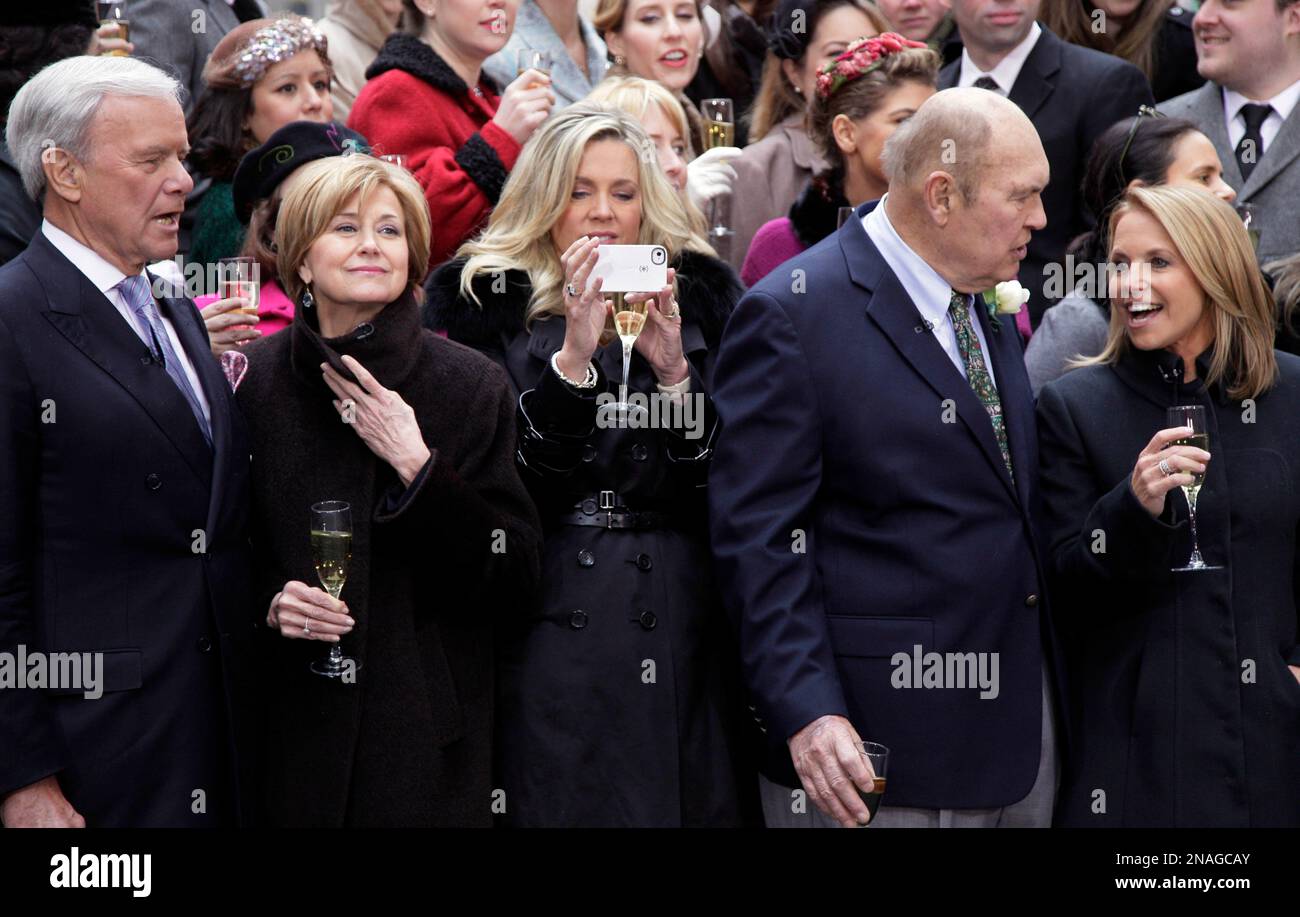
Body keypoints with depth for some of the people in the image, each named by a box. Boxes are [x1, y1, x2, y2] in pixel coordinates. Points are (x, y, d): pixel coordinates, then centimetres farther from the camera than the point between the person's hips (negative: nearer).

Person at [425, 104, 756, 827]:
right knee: (560, 805, -4)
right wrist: (573, 356, -17)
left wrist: (674, 371, -10)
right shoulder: (484, 299, 4)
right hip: (552, 625, -2)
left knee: (698, 802, 1)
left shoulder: (701, 296, 11)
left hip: (684, 624, 2)